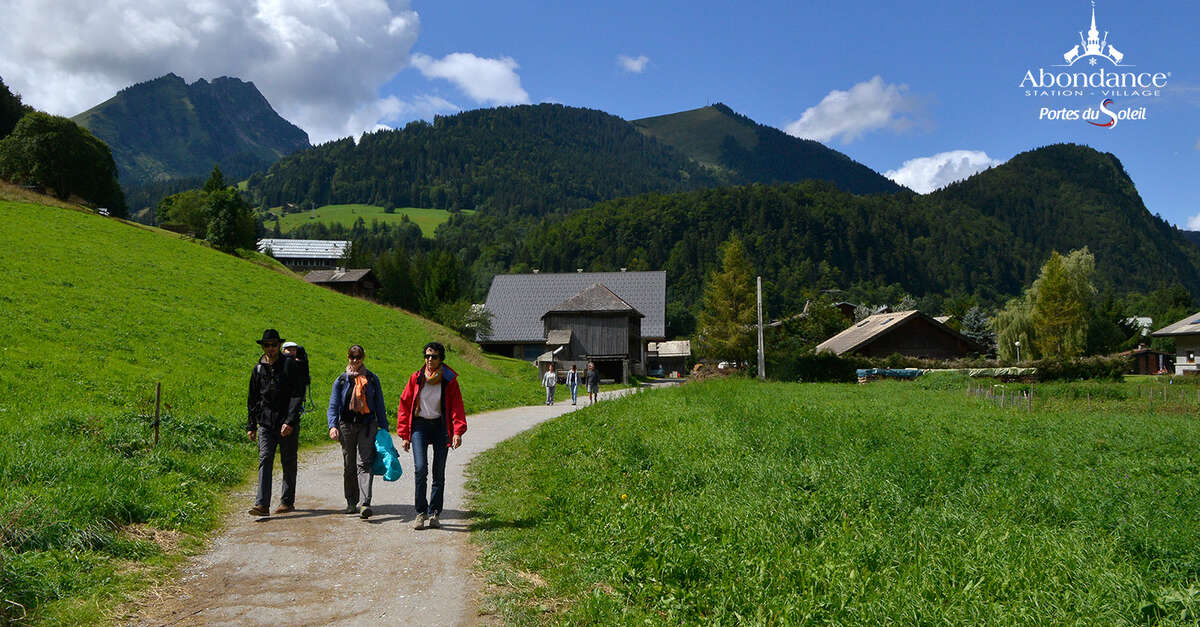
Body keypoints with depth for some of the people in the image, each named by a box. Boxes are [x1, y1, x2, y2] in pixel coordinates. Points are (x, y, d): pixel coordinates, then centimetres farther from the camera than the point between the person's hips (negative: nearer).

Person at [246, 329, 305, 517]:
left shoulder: (289, 365, -4)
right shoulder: (258, 368, 8)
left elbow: (297, 396, -8)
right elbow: (252, 399, 16)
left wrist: (290, 421, -17)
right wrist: (250, 425, 13)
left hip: (288, 423, -2)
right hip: (265, 423, 3)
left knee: (288, 463, 6)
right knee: (265, 460, -9)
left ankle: (287, 501, 19)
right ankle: (262, 505, -13)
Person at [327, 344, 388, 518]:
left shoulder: (372, 379, 7)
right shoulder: (341, 380, 7)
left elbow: (379, 405, 11)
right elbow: (333, 406, 3)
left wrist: (384, 428, 6)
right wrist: (333, 426, -13)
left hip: (367, 425, -2)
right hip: (347, 425, 2)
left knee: (364, 463, -12)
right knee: (349, 466, 8)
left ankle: (364, 503, -20)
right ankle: (351, 503, 20)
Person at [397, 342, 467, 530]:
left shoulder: (449, 380, -1)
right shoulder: (416, 378, 1)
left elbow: (457, 407, -5)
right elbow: (404, 405, 6)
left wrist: (458, 431, -19)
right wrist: (404, 435, 3)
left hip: (440, 426, 0)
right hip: (419, 425, 0)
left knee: (439, 473, 3)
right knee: (420, 468, -15)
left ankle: (434, 514, 15)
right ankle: (421, 512, -2)